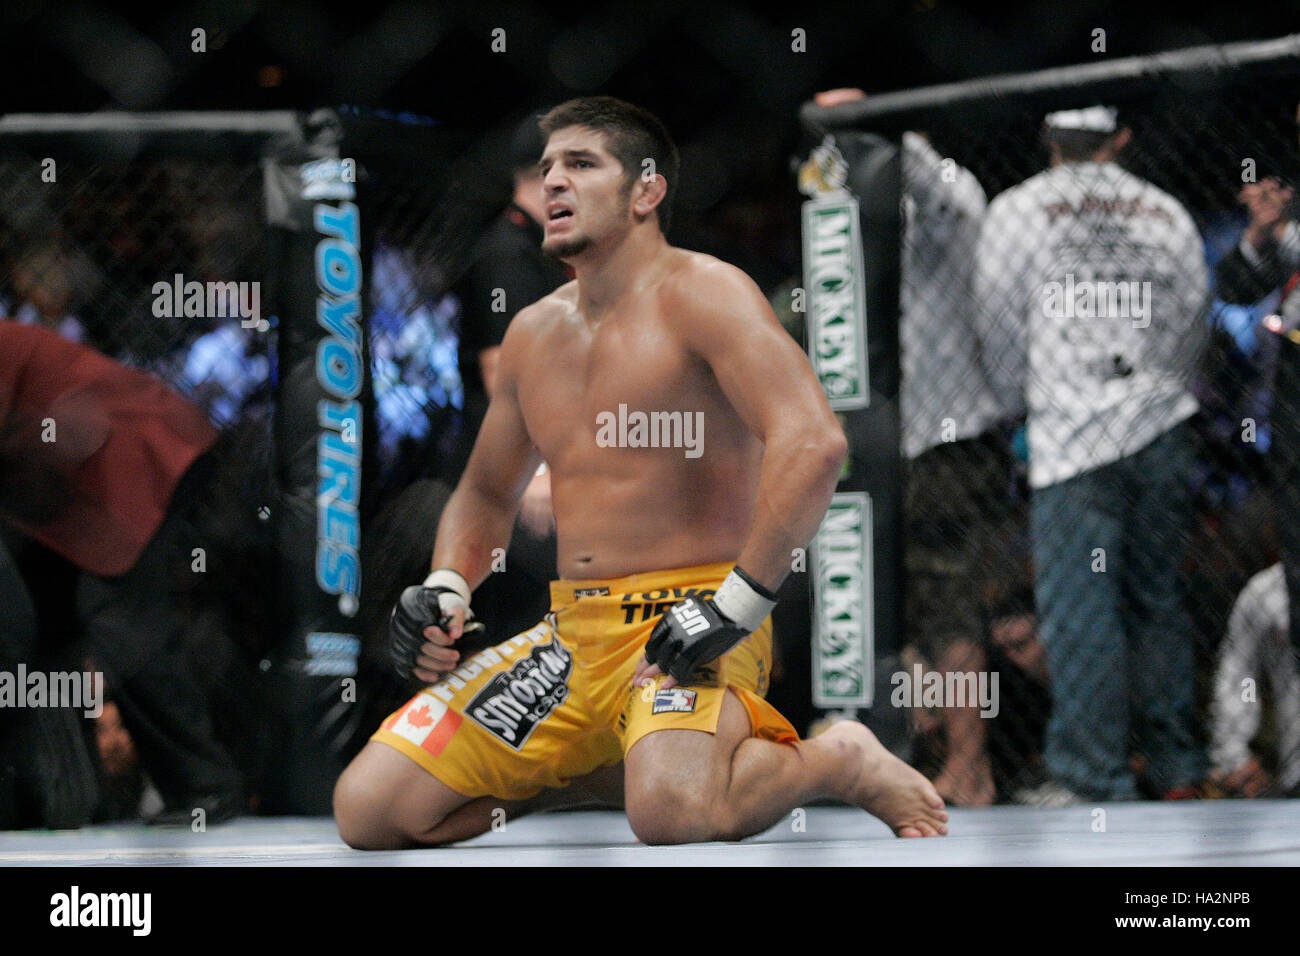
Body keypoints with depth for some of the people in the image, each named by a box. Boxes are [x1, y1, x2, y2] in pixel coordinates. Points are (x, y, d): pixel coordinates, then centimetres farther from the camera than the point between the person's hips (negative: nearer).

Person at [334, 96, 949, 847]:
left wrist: (738, 604, -24)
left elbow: (813, 442, -20)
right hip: (573, 635, 7)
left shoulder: (701, 294, -6)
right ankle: (591, 760, 14)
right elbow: (487, 493, 30)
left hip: (690, 627, -7)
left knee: (669, 810, -38)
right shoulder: (534, 333, 16)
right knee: (368, 809, -8)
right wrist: (446, 586, 8)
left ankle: (841, 761, -5)